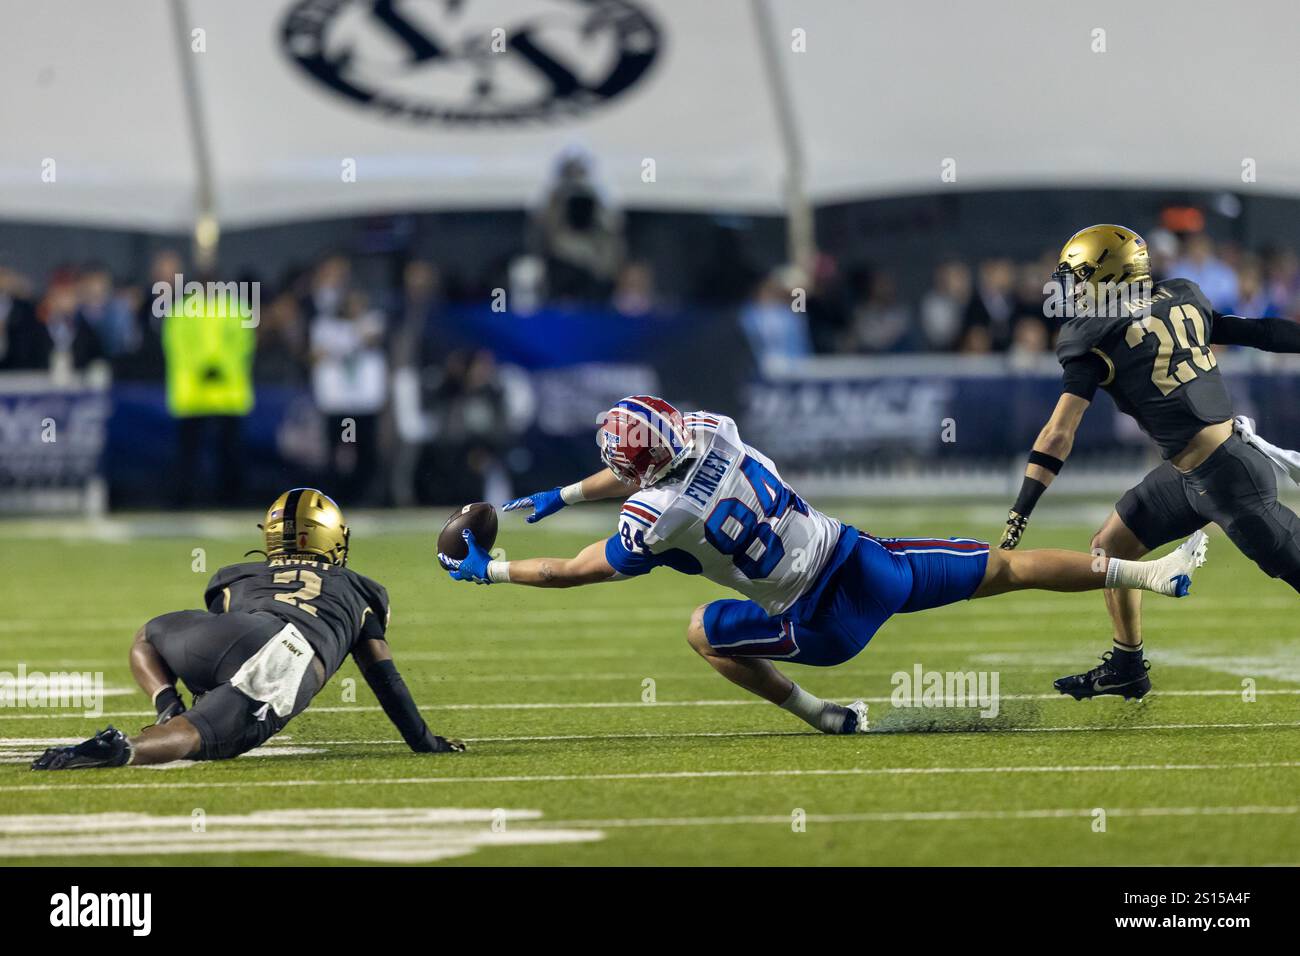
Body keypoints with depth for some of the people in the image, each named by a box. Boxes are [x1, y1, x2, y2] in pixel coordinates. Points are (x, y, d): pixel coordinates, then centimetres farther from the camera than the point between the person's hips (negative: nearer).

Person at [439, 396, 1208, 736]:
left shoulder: (656, 523, -19)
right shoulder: (714, 434, -5)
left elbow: (571, 572, -6)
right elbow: (650, 474, 18)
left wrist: (489, 571, 6)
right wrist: (564, 496, 24)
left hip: (825, 627, -4)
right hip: (863, 560, 4)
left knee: (705, 633, 17)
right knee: (1002, 570, 12)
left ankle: (824, 716, 17)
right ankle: (1151, 572, 8)